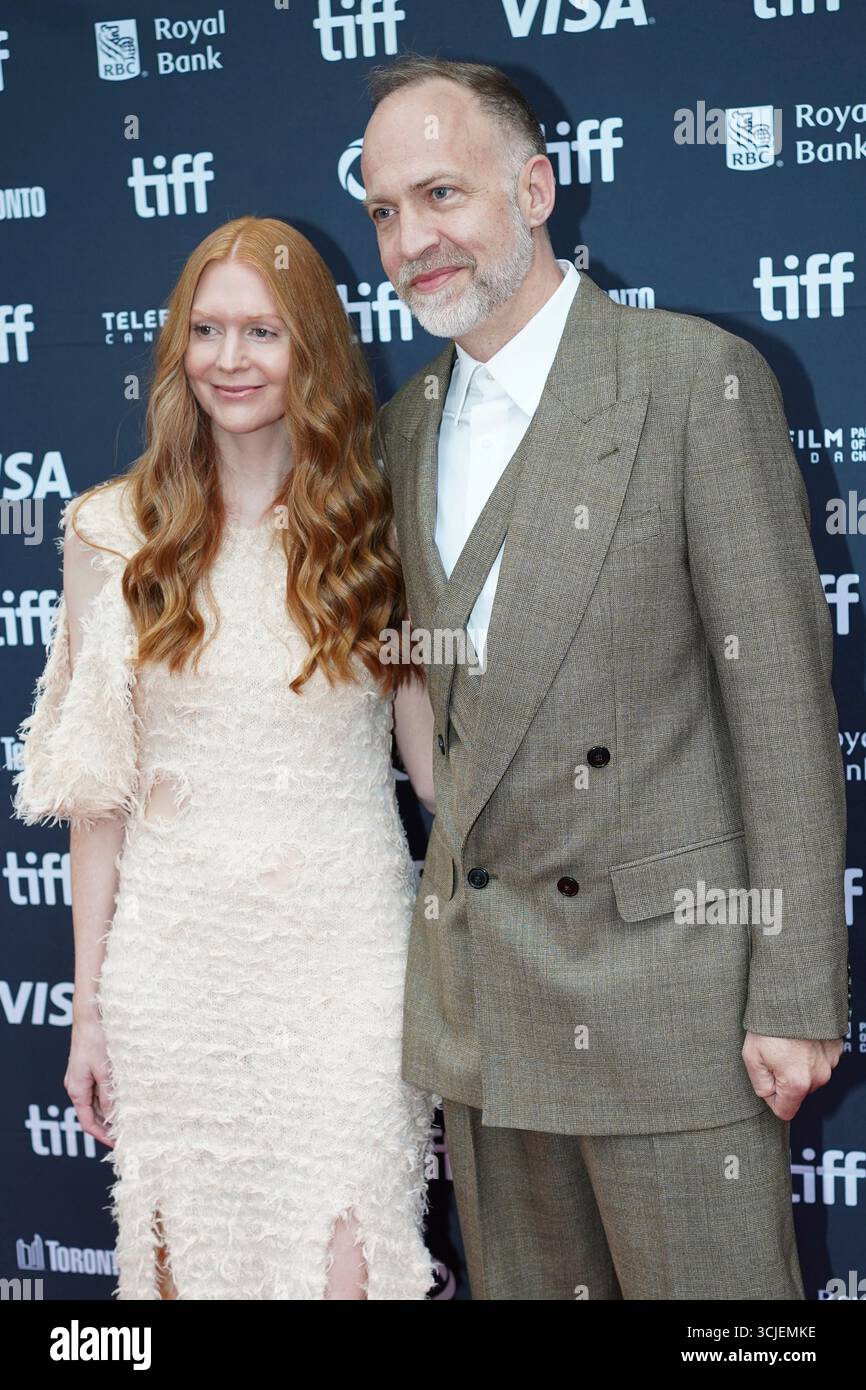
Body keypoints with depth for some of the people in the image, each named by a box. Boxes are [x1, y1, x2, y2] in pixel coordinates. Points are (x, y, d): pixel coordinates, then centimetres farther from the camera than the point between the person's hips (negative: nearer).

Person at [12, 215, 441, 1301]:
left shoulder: (377, 525, 2)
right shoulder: (115, 534, 2)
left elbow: (436, 750, 5)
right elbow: (98, 794, 5)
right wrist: (88, 1008, 6)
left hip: (347, 957, -1)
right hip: (173, 960, 1)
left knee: (345, 1268, -1)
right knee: (187, 1261, 10)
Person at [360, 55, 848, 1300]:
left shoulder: (696, 380, -9)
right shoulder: (408, 423, 12)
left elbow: (781, 697, -11)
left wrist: (797, 995, -14)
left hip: (660, 978, -6)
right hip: (476, 995, 6)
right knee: (522, 1281, 16)